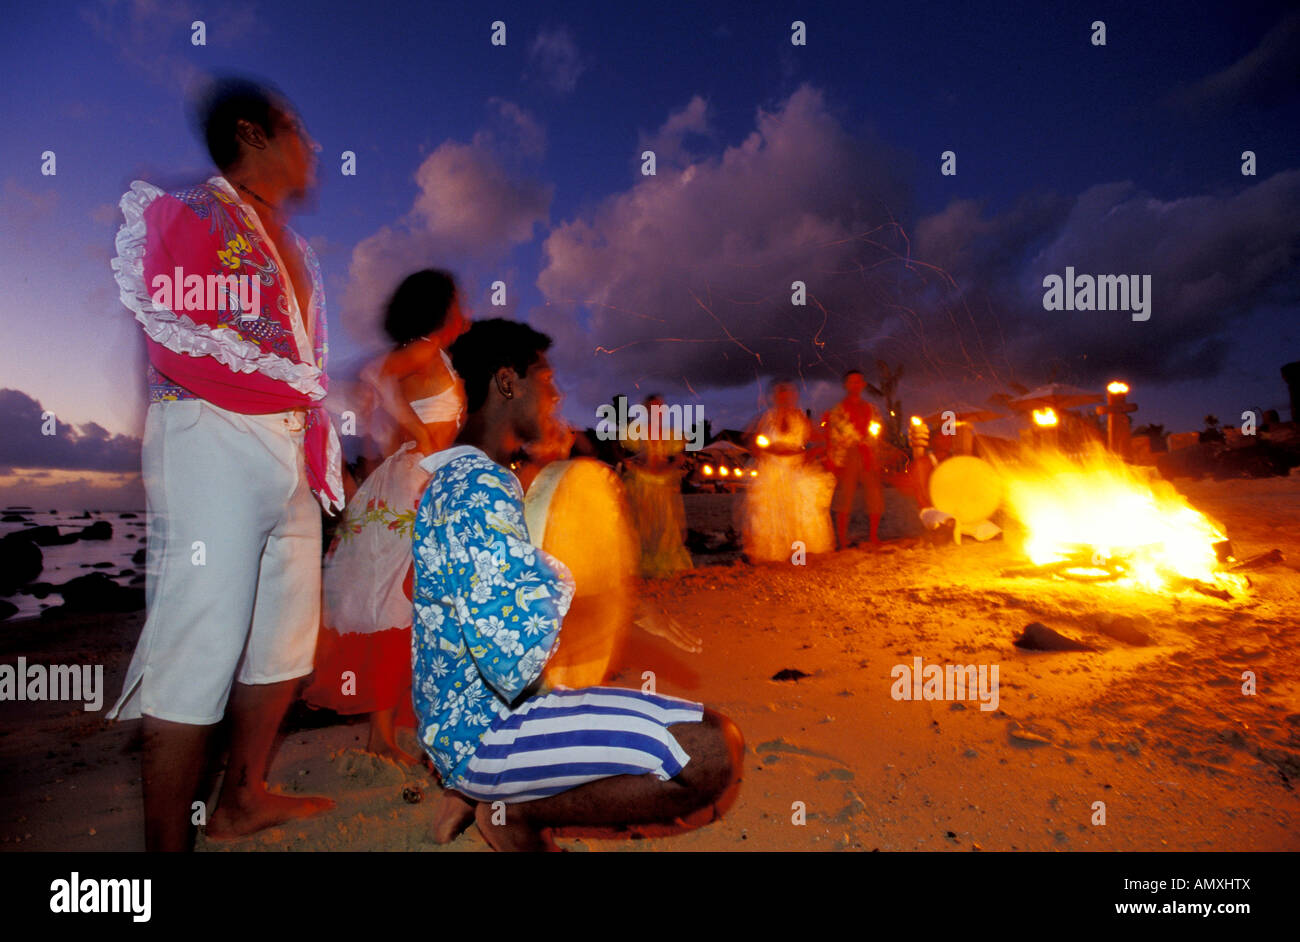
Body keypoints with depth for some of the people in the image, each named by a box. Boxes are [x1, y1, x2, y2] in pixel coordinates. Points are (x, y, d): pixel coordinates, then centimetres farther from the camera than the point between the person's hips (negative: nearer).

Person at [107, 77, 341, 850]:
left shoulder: (289, 243, 19)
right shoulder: (195, 213, -2)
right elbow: (178, 345, -12)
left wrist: (321, 454, 9)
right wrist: (294, 385, -10)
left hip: (287, 451, 8)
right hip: (214, 442, -8)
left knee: (288, 630, 14)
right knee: (199, 642, -5)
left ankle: (244, 797, 31)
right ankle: (168, 840, 8)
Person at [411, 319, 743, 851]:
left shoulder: (466, 476, 14)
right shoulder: (479, 488, -21)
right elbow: (514, 664, -27)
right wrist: (556, 581, -11)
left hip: (483, 713, 10)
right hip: (481, 736, -10)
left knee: (718, 733, 4)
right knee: (712, 756, -24)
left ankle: (493, 797, 9)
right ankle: (515, 814, -4)